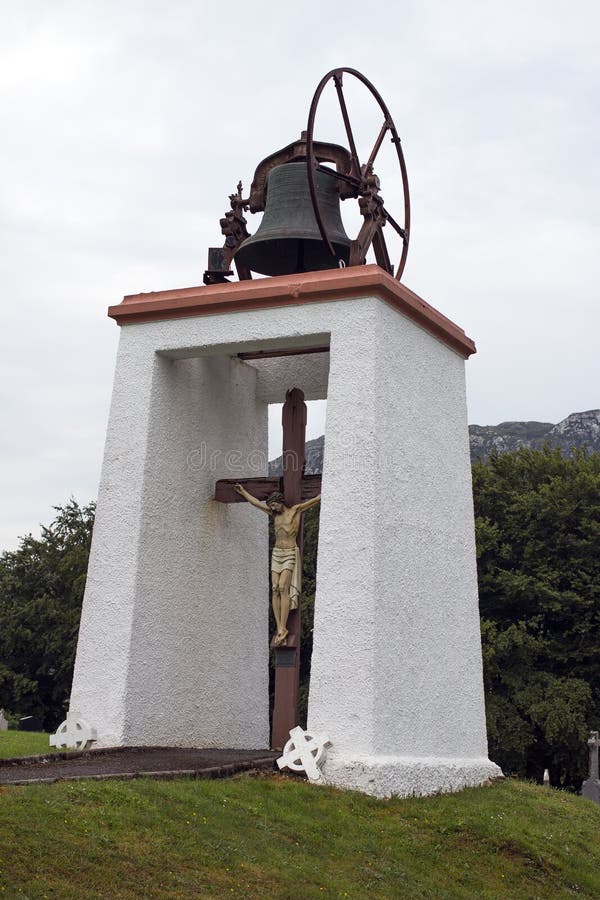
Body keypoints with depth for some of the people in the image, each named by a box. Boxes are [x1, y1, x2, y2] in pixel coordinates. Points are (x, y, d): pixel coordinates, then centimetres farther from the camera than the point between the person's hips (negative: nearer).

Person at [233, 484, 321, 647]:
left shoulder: (296, 510, 0)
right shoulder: (274, 514, 15)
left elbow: (316, 499, 0)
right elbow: (256, 502, 24)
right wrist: (243, 492, 31)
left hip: (290, 554, -6)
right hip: (276, 553, 6)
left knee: (283, 587, -17)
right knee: (275, 589, -5)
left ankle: (282, 629, -19)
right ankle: (279, 629, -7)